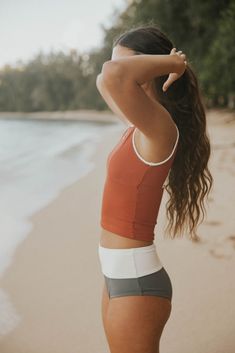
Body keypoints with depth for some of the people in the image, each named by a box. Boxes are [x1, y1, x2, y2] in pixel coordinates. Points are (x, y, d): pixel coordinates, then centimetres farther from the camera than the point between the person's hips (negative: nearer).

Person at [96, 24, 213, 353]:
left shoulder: (160, 127, -21)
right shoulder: (142, 125, 6)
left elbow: (113, 75, -40)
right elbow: (104, 82, 23)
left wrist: (172, 63, -22)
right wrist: (172, 63, 10)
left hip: (137, 280, -9)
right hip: (120, 274, 9)